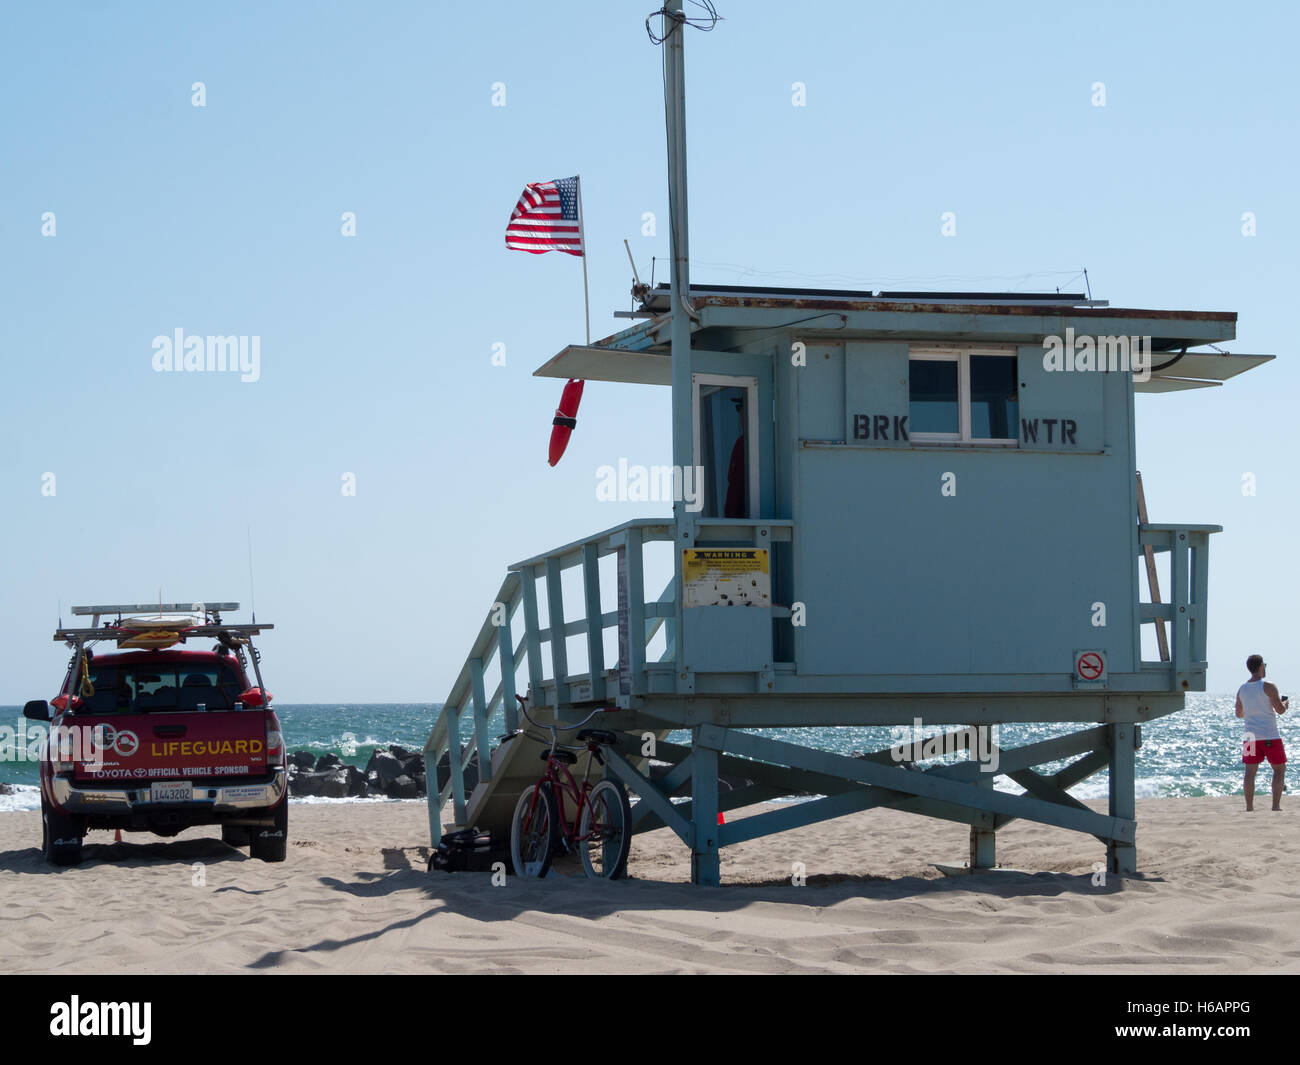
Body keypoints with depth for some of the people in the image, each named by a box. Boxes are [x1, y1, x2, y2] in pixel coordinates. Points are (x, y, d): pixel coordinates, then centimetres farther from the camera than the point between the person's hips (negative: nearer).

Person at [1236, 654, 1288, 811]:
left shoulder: (1242, 689, 8)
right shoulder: (1268, 686, -9)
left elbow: (1239, 714, 18)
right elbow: (1280, 710, -12)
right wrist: (1284, 703, 10)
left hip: (1250, 736, 4)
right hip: (1270, 736, -4)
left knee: (1250, 771, 4)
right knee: (1279, 769, 6)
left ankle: (1249, 806, 0)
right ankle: (1276, 805, -2)